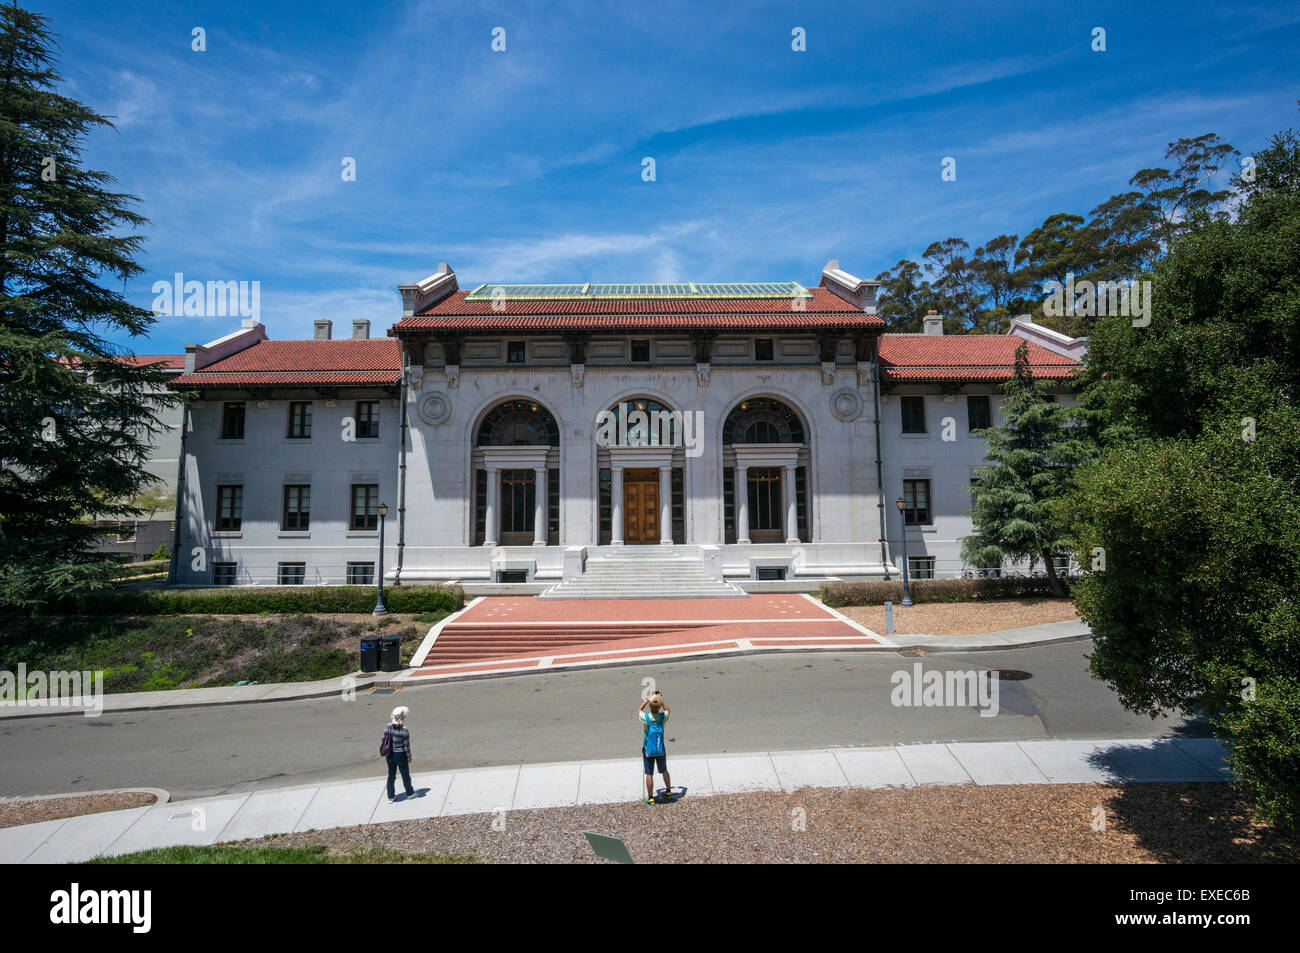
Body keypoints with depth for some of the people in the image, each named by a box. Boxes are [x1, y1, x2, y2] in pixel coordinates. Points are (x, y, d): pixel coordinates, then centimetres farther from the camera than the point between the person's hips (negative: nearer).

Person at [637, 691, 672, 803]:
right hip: (661, 750, 2)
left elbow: (639, 710, 6)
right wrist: (661, 699, 15)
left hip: (648, 751, -2)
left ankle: (650, 797, 16)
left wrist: (647, 700, 13)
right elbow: (667, 709, 12)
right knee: (664, 771, 22)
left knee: (649, 774, 9)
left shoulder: (645, 717, -19)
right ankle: (669, 791, 37)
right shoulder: (663, 717, -15)